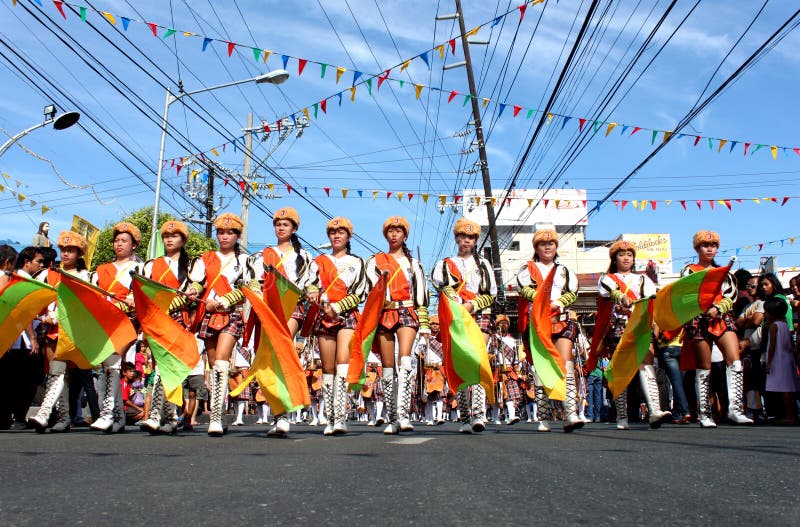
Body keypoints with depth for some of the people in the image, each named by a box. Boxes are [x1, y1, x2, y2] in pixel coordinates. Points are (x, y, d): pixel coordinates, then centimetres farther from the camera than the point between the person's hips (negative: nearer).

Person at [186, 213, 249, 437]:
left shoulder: (244, 260, 9)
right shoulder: (205, 259, 19)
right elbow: (197, 281, 8)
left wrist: (220, 302, -12)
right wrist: (193, 292, -15)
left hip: (231, 315, -4)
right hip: (208, 315, 4)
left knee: (221, 362, -20)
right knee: (213, 365, 7)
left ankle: (216, 417, -25)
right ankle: (218, 417, 14)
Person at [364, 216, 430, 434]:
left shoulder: (413, 264, 19)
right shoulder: (375, 261, 17)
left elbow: (421, 296, 15)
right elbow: (374, 285, -1)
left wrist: (424, 325, 7)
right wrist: (384, 299, -21)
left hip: (408, 313, -1)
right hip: (384, 315, 1)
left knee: (405, 358, -21)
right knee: (387, 366, -1)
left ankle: (404, 414, -29)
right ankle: (392, 419, 4)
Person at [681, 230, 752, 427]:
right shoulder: (689, 271, 11)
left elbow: (731, 296, 8)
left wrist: (718, 309, -11)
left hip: (723, 319, 3)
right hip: (699, 320, -3)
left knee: (735, 361, -16)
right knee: (704, 368, -1)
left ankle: (734, 408, -16)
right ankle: (704, 414, 5)